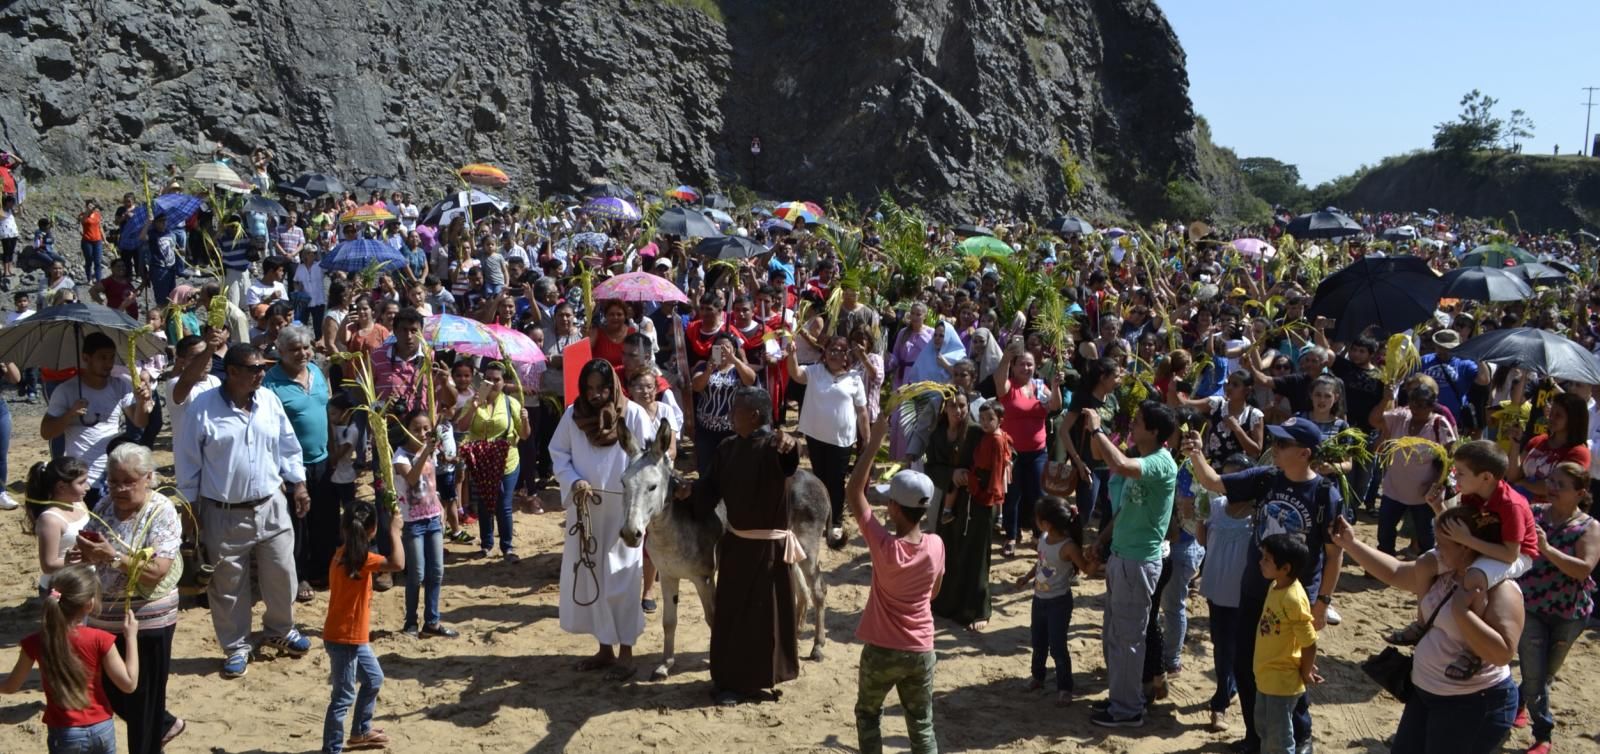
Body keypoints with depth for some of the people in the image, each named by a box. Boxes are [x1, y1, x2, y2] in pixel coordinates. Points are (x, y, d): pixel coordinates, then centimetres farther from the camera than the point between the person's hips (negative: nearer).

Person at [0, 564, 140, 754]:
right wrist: (131, 637, -5)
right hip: (102, 729, 0)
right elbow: (128, 683, -10)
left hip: (65, 734, 0)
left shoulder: (36, 642, -9)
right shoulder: (100, 640, -14)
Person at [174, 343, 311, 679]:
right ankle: (237, 647, 25)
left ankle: (281, 631, 35)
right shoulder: (203, 406, -12)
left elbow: (288, 447, 9)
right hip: (223, 514, -3)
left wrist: (298, 484, 7)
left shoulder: (269, 400, -1)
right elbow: (187, 461, -6)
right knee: (228, 586, 9)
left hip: (270, 506, 3)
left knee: (281, 574, 12)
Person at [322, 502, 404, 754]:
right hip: (343, 639, -10)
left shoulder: (345, 554, 6)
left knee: (374, 679, 23)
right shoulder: (360, 558, -23)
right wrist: (394, 531, -21)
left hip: (355, 636, 10)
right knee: (344, 696, -3)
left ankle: (360, 731, 37)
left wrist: (364, 629, 23)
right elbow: (398, 564, -34)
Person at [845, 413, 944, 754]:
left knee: (868, 715, 21)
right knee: (922, 725, 16)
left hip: (881, 651, -3)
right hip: (921, 652, 3)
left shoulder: (884, 547, -22)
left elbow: (853, 493, -16)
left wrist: (875, 439, -16)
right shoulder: (936, 546, -11)